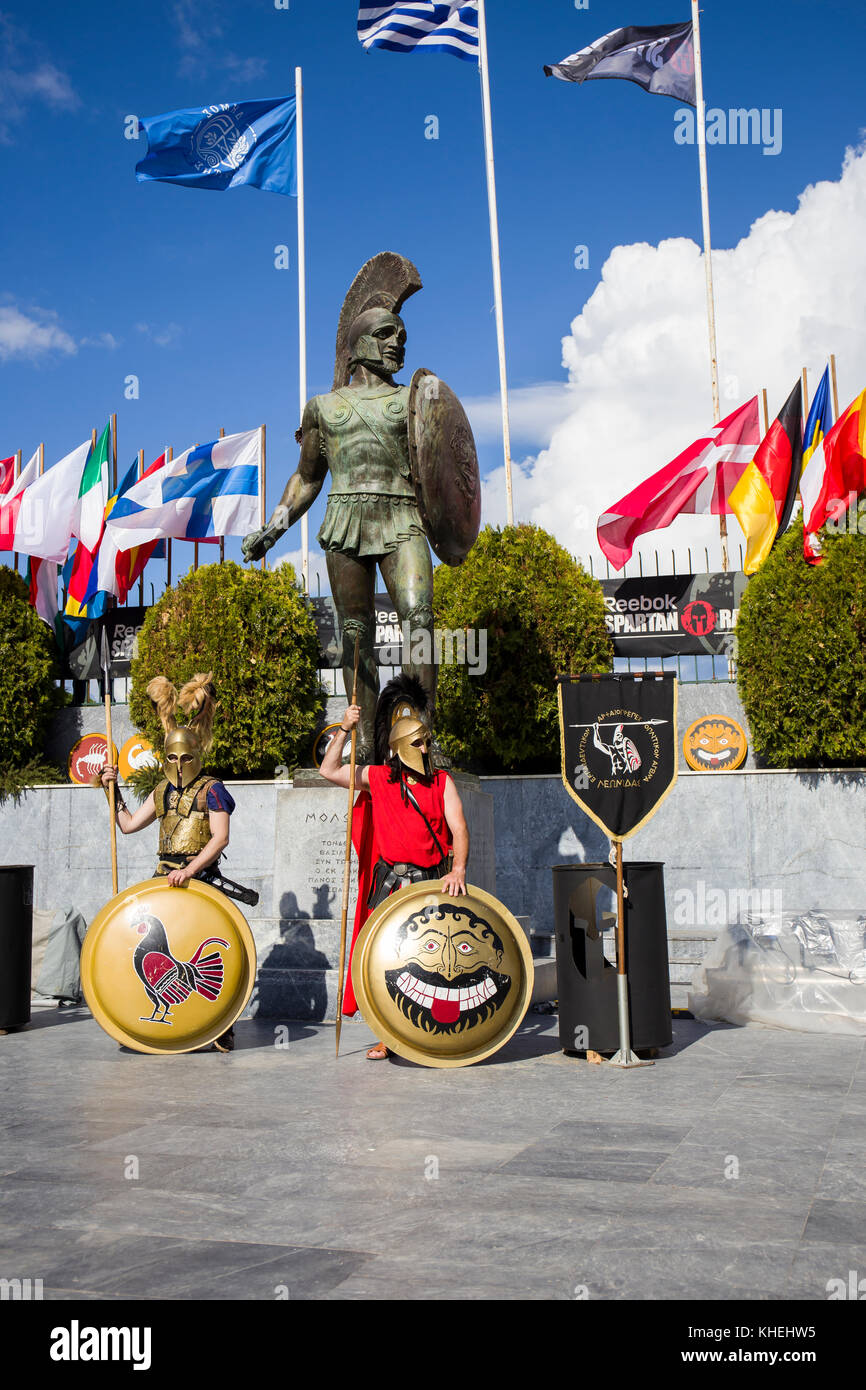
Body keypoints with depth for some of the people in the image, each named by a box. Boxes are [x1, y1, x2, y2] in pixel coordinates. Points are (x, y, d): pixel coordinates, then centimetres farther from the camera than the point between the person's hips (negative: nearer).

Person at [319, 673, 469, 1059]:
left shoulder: (441, 782, 5)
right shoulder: (377, 779, 7)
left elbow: (458, 828, -5)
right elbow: (329, 770, 3)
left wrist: (458, 869, -21)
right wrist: (344, 729, -7)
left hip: (433, 884, 0)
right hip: (390, 885, 0)